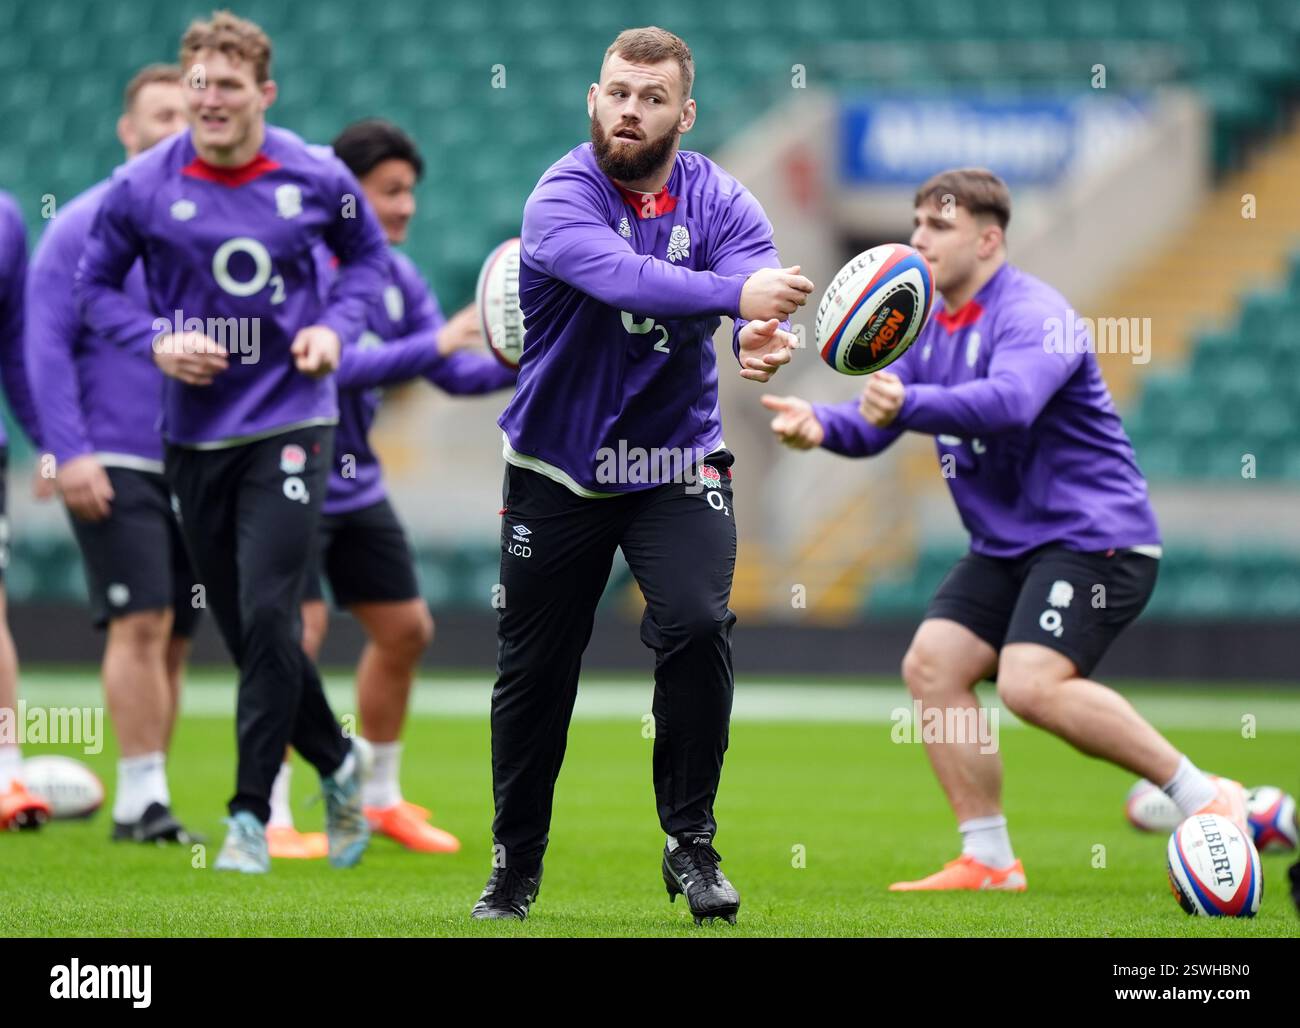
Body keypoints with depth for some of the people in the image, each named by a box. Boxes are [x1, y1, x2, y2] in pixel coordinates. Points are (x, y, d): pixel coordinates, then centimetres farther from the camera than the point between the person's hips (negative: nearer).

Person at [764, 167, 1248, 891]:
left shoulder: (1032, 314, -16)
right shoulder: (932, 326, 12)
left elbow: (1009, 403, -36)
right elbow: (875, 422, 7)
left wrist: (908, 405, -51)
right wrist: (821, 424, -16)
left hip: (1093, 537, -9)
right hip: (1007, 546, 9)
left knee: (1032, 683, -25)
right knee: (932, 665, -5)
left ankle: (1205, 798, -15)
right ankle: (988, 860, 1)